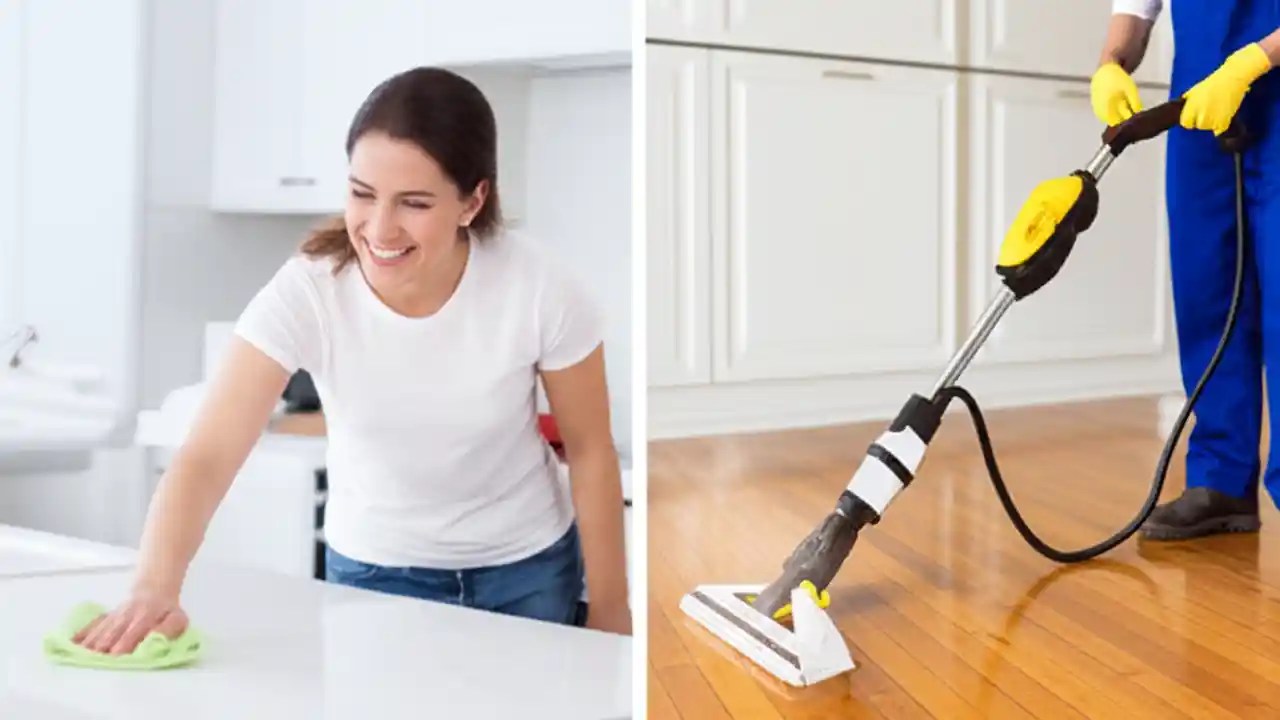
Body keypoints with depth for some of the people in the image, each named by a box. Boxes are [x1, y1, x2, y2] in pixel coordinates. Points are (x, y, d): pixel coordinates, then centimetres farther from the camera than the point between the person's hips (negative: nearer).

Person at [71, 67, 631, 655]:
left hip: (527, 568, 0)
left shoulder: (538, 290, -25)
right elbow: (206, 458, -32)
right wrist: (155, 588, -51)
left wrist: (609, 613, -3)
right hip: (373, 568, 0)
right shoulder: (306, 293, -26)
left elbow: (590, 452, -10)